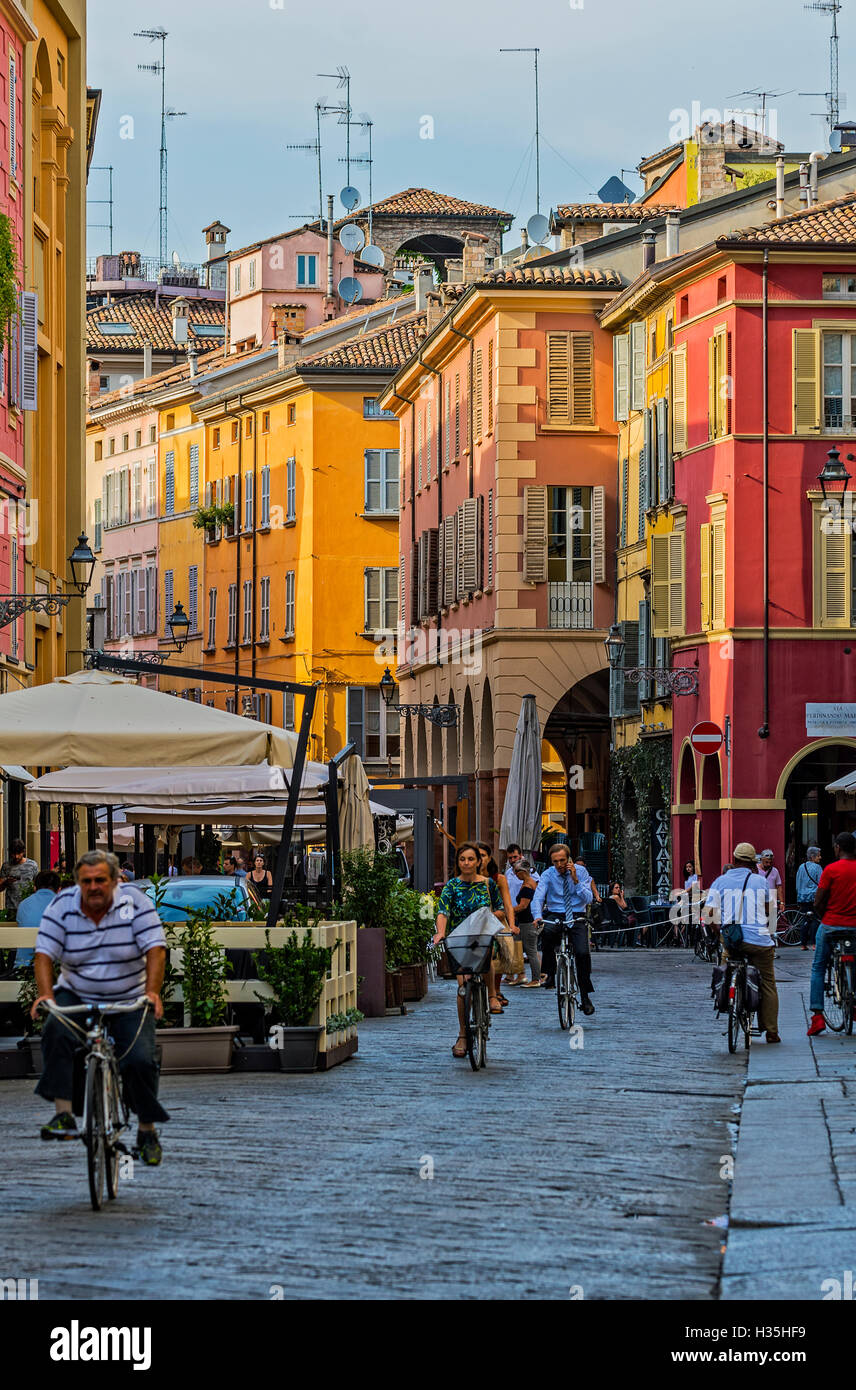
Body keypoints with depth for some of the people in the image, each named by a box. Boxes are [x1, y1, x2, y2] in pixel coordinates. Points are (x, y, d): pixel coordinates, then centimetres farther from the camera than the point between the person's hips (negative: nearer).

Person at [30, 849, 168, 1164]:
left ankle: (147, 1131, 6)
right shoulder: (61, 907, -7)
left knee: (140, 1061, -16)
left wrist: (152, 991, -32)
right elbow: (44, 954, -13)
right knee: (56, 1034, -30)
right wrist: (45, 994, -31)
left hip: (129, 1001, 0)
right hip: (76, 996, 1)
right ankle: (63, 1116, -31)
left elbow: (155, 948, -17)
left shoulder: (134, 901, -11)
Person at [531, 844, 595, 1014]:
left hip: (577, 918, 0)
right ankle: (548, 973, -24)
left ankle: (585, 996, -7)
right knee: (546, 932, -37)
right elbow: (537, 898, -10)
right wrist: (538, 916, -29)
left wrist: (576, 880, -17)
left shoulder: (581, 872, 1)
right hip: (555, 917, 0)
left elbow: (588, 899, -6)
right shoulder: (548, 875, 1)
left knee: (582, 953, -21)